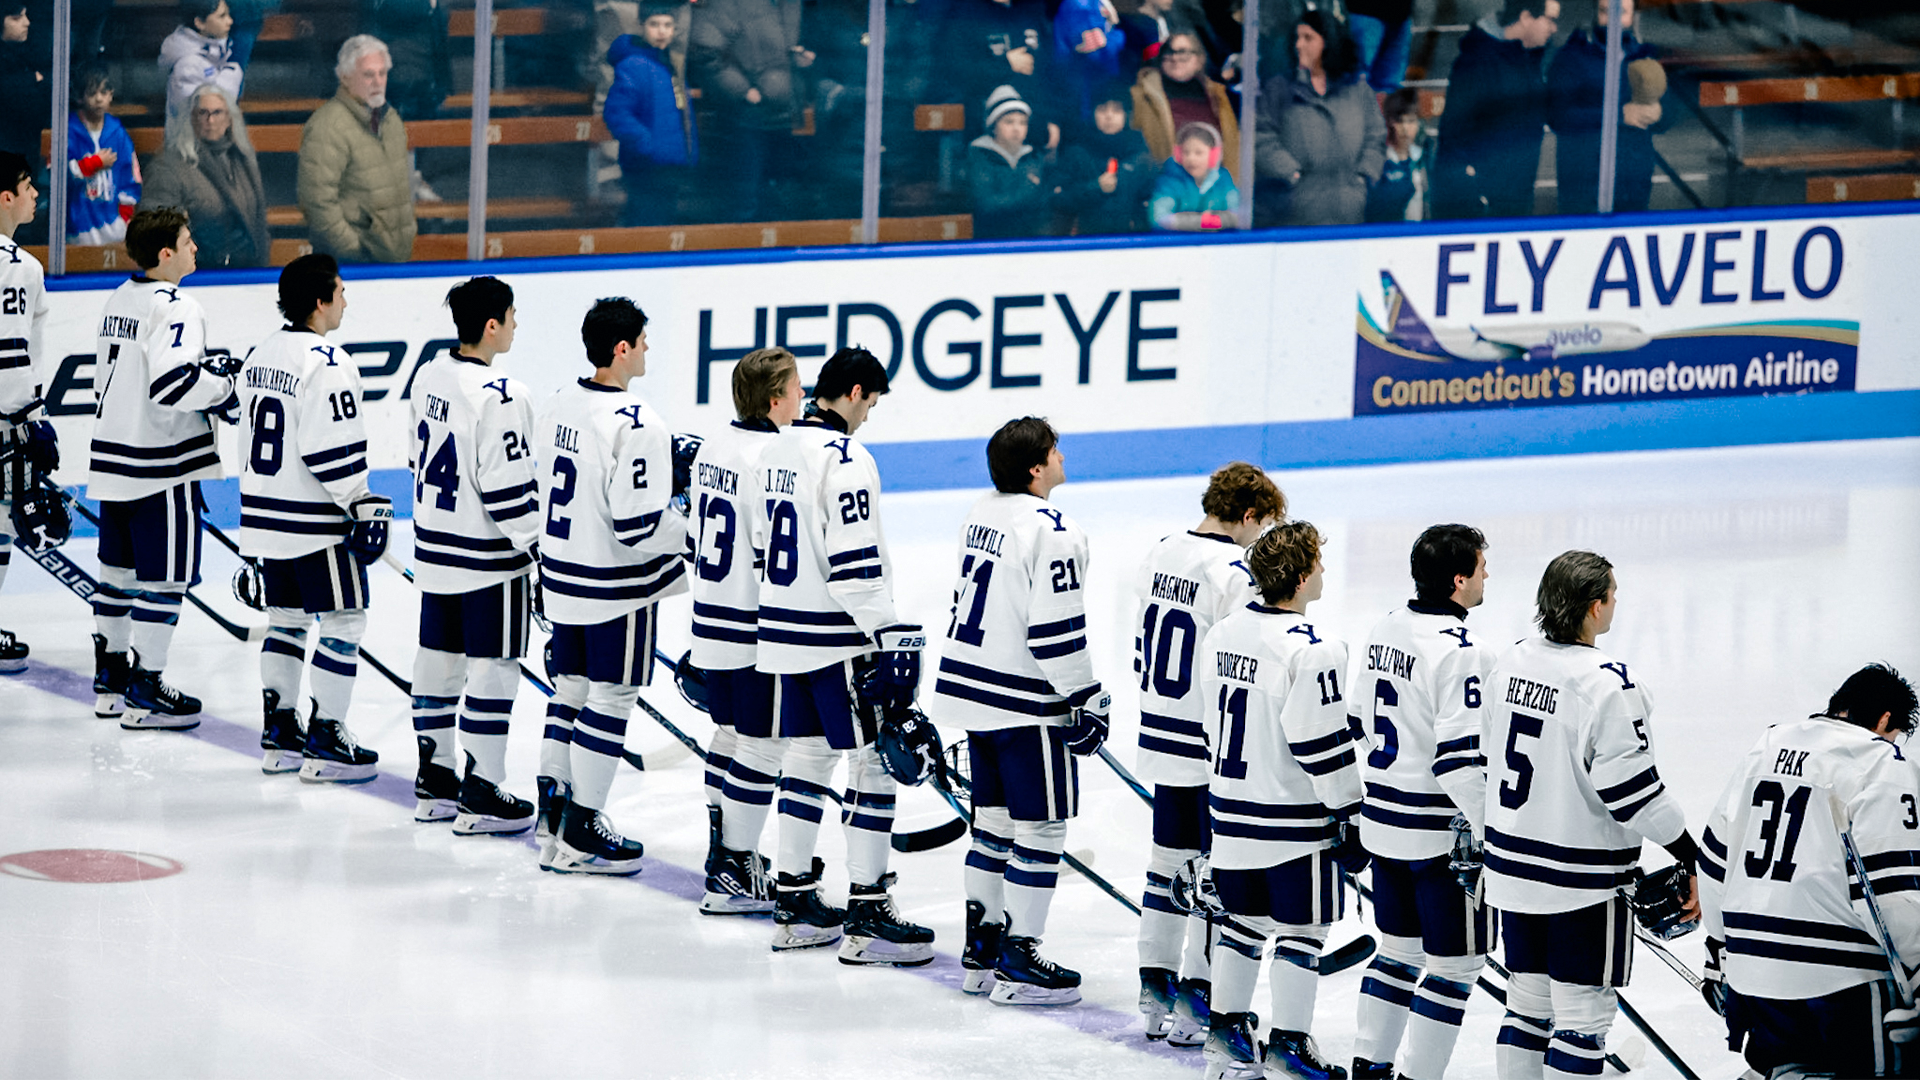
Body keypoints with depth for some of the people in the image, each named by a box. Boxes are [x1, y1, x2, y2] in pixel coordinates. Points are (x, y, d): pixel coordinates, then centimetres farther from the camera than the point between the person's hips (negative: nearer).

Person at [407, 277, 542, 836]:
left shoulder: (430, 376, 4)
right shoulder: (497, 397, -23)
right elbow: (505, 486, -22)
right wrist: (535, 541, -12)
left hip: (434, 546, 8)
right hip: (488, 556, -8)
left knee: (439, 659, 16)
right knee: (492, 669, 0)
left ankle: (433, 780, 24)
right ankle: (480, 797, 3)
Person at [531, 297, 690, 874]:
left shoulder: (558, 407, 3)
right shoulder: (635, 426, -23)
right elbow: (637, 527, -25)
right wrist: (696, 525, -7)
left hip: (561, 576, 8)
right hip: (617, 588, -8)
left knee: (571, 690, 17)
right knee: (610, 699, 2)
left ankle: (553, 804, 22)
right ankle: (580, 835, 7)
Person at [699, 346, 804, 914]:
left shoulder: (715, 445, 8)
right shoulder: (770, 457, -20)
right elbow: (774, 556, -21)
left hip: (711, 614, 9)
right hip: (755, 631, -9)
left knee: (729, 734, 19)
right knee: (762, 745, -3)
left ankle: (724, 851, 28)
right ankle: (733, 876, -2)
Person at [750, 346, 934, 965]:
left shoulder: (778, 450, 9)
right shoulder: (844, 460, -18)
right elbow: (853, 565, -23)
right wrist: (891, 635, -20)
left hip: (784, 633, 9)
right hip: (836, 640, -9)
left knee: (809, 755, 16)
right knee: (874, 761, -3)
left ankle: (794, 903, 20)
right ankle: (867, 918, -3)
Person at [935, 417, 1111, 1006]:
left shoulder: (981, 515, 8)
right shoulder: (1051, 532, -21)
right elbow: (1057, 633, -22)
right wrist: (1088, 702, -12)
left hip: (972, 686, 9)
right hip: (1026, 703, -9)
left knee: (994, 819, 18)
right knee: (1041, 826, 0)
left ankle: (982, 948, 23)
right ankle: (1018, 963, 2)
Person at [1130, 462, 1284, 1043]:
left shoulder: (1159, 556, 6)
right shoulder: (1236, 575, -19)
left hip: (1162, 741, 8)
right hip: (1218, 750, -8)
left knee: (1171, 860, 16)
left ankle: (1156, 993, 21)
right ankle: (1196, 1000, 4)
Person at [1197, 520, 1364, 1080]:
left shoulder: (1223, 634, 3)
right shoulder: (1310, 649, -21)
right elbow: (1322, 745, -20)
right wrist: (1351, 818, -12)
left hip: (1232, 810, 7)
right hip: (1295, 820, -7)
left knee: (1244, 923, 19)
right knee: (1300, 931, 3)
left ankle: (1226, 1031, 26)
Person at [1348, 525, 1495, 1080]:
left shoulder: (1383, 629, 6)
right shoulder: (1461, 652, -20)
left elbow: (1355, 723, 13)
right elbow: (1461, 759, -23)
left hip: (1384, 823, 9)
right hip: (1443, 834, -9)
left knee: (1399, 949, 20)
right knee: (1455, 964, 2)